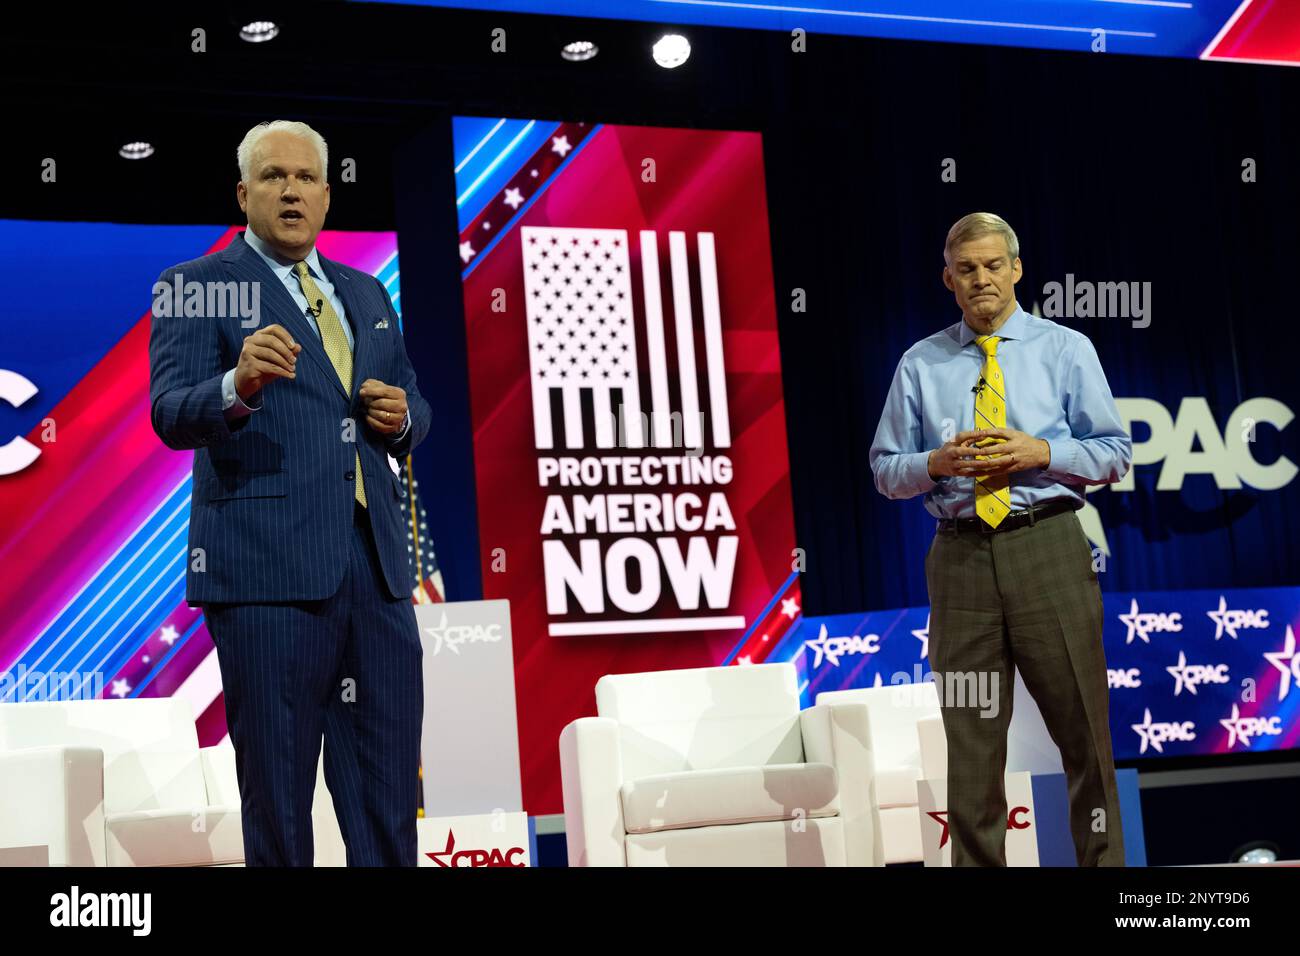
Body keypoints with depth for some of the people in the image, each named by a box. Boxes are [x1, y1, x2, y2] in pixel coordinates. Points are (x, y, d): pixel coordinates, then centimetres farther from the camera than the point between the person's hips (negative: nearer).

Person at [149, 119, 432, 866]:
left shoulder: (365, 293, 18)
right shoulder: (195, 288, 0)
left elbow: (413, 409, 24)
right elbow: (172, 415, -12)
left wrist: (400, 415, 0)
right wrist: (240, 387, -33)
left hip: (375, 560, 6)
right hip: (266, 565, -5)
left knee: (389, 786, 11)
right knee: (277, 783, 2)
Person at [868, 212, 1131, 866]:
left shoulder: (1066, 350, 8)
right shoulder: (919, 364, 12)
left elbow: (1115, 452, 6)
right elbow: (885, 470, 13)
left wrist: (1040, 453, -10)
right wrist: (938, 463, -7)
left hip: (1049, 549, -1)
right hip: (961, 555, 1)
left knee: (1082, 726, 1)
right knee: (970, 739, 4)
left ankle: (1102, 861, 10)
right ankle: (975, 863, 10)